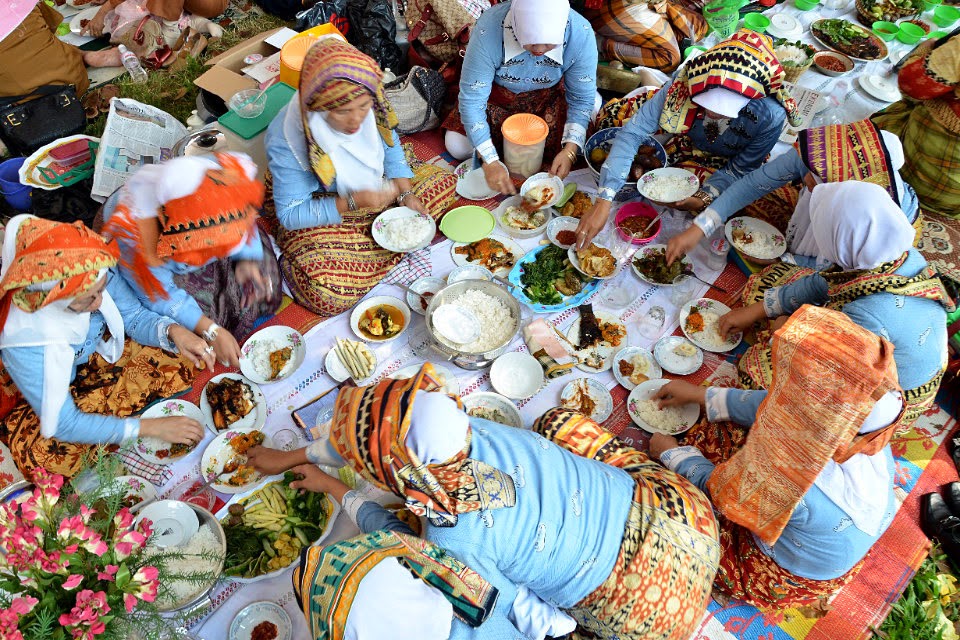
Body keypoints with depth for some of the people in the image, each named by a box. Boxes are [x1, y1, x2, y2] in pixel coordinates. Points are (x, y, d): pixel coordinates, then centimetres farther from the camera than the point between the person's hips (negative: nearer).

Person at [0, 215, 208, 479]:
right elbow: (65, 425, -30)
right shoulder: (22, 341, -37)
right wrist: (150, 427, -33)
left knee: (181, 363, -15)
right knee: (49, 455, -29)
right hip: (54, 394, -3)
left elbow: (136, 318, -12)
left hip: (102, 355, 4)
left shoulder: (97, 273, -30)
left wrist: (173, 331, -35)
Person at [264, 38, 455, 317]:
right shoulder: (286, 140, -32)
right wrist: (353, 202, -35)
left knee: (442, 181, -1)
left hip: (380, 194, 6)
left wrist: (406, 195, -15)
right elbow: (290, 214, -24)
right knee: (328, 296, -28)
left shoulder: (371, 106, -19)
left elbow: (391, 149, 1)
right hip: (321, 216, -6)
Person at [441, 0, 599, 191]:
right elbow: (471, 100, -31)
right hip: (498, 95, -1)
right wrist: (490, 162, -37)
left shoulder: (581, 34, -31)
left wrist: (570, 151, -32)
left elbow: (582, 98, -18)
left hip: (548, 97, 1)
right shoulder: (488, 31, -37)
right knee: (457, 147, -14)